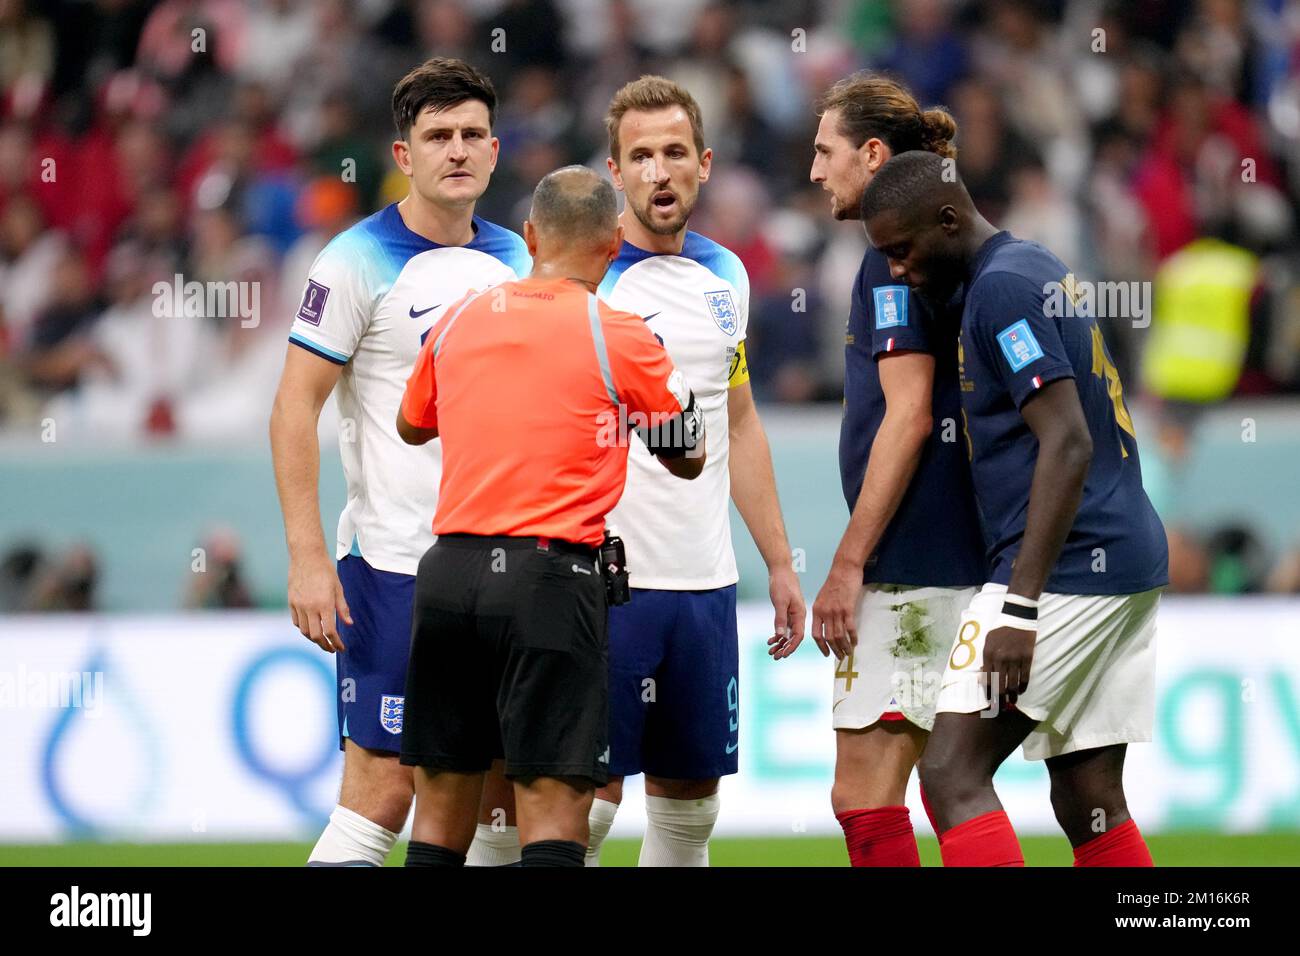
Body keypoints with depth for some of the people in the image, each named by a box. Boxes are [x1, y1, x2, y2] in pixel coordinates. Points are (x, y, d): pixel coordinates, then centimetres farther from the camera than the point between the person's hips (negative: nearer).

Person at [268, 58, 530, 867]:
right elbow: (295, 407, -9)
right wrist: (308, 559, -16)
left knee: (510, 797, 5)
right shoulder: (359, 263, -7)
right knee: (382, 794, -10)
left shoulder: (516, 261, 11)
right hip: (394, 565, -6)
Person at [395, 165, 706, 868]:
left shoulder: (460, 320, 9)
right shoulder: (618, 337, -4)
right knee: (553, 809, -7)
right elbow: (688, 458, 10)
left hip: (449, 572, 5)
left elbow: (411, 426, 28)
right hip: (549, 579, -5)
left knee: (441, 807, 11)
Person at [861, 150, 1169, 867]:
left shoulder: (1003, 288, -12)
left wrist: (1019, 607, -24)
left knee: (952, 773, -13)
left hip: (1066, 565, -10)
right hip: (1126, 561, 10)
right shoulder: (1043, 272, 19)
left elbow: (1067, 444, -20)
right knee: (1090, 806, 9)